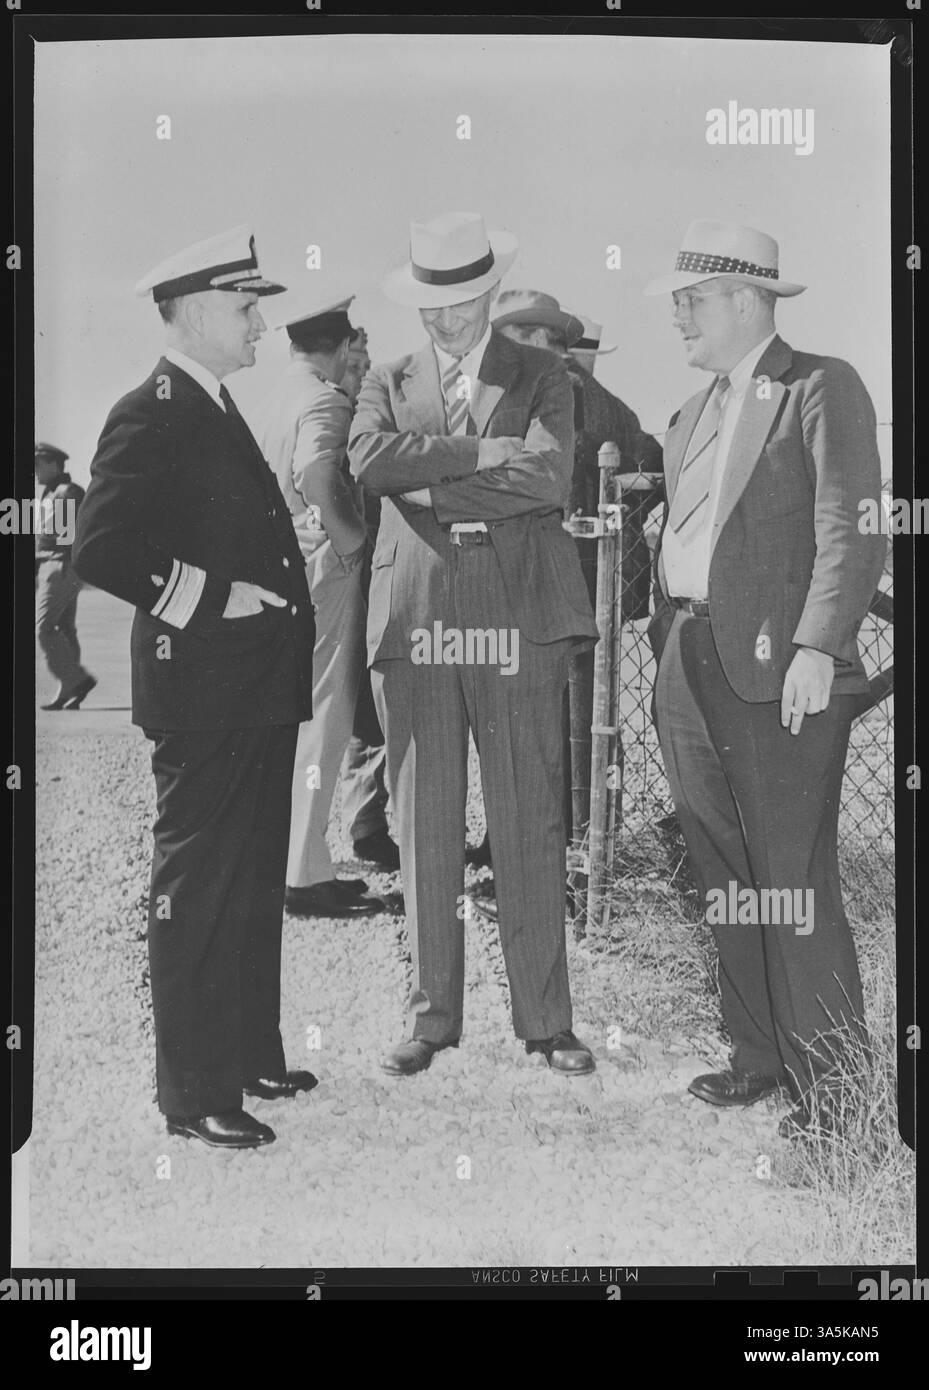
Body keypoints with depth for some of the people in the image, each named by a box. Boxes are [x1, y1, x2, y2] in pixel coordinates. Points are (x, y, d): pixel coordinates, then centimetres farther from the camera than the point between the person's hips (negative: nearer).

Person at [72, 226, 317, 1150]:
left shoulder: (218, 413, 16)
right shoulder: (149, 417, -13)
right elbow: (100, 552, -23)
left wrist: (282, 609, 14)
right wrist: (211, 600, -20)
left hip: (259, 691, 10)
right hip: (201, 691, -10)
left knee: (255, 882, 18)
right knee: (197, 891, -1)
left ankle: (251, 1054, 31)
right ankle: (193, 1093, 8)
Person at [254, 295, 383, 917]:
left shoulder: (280, 396, 14)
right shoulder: (325, 400, -13)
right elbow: (314, 471, -31)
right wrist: (346, 533, -18)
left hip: (290, 566, 9)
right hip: (326, 566, -9)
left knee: (304, 720, 15)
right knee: (323, 720, -5)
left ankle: (299, 862, 23)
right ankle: (306, 876, -1)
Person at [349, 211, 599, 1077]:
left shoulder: (541, 380, 10)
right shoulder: (388, 383, 15)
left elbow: (547, 478, -8)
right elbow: (368, 460, -6)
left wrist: (430, 485, -7)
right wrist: (481, 453, -10)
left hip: (516, 617, -1)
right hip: (413, 617, 2)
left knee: (529, 826, 1)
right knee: (424, 827, 5)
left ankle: (544, 1019, 10)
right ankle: (432, 1015, 15)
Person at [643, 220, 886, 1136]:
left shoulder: (822, 389, -2)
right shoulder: (691, 416, 21)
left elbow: (852, 531, -11)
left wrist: (817, 647, -19)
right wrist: (666, 645, 11)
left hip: (777, 671, -7)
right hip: (690, 667, 8)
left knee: (794, 882, -7)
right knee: (724, 879, 11)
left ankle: (834, 1078, 2)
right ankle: (759, 1056, 22)